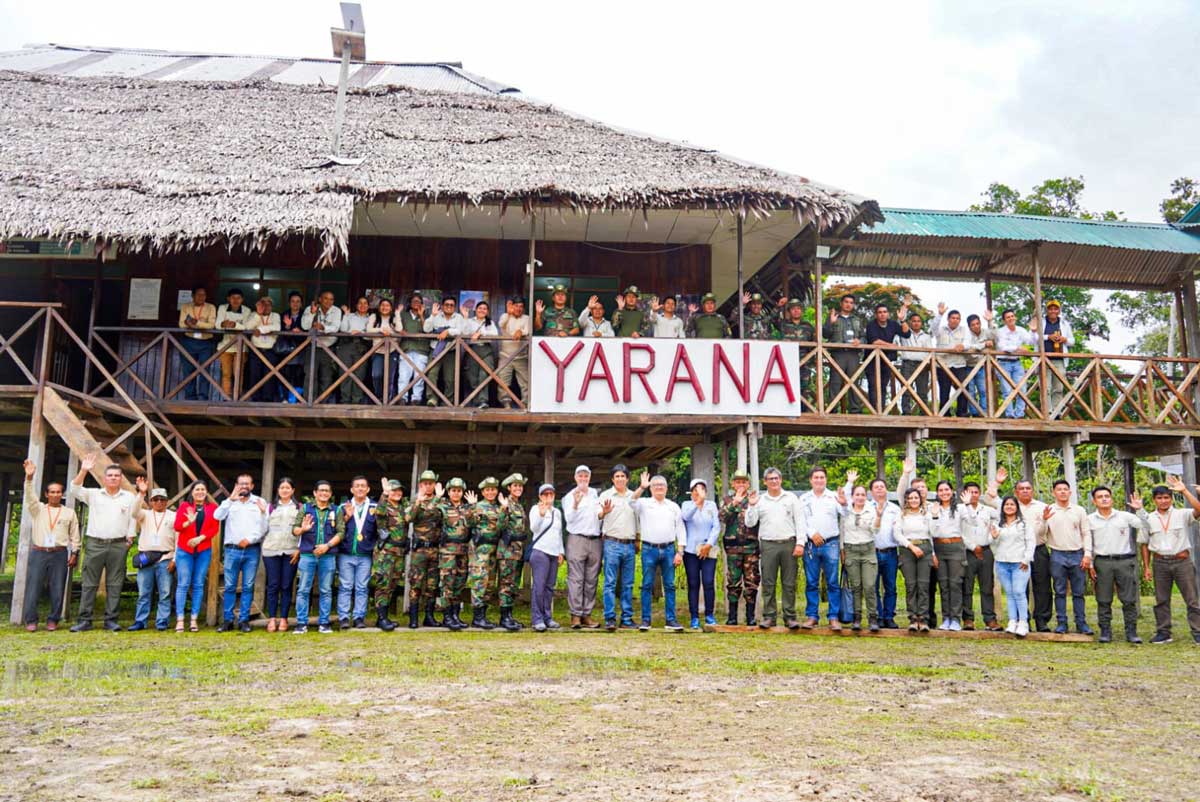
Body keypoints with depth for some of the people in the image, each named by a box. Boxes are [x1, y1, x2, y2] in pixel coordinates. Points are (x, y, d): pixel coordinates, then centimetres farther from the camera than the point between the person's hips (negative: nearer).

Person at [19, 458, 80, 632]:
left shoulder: (69, 513, 11)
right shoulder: (38, 509, 10)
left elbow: (74, 535, 10)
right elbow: (30, 496, -8)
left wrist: (74, 553, 2)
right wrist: (29, 477, -24)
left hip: (59, 554, 0)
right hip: (38, 553, 0)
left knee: (57, 589, 0)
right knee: (33, 587, -4)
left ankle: (53, 620, 9)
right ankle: (30, 620, 3)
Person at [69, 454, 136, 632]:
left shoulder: (129, 497, 10)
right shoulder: (94, 494, 8)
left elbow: (132, 519, 10)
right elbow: (76, 489, -7)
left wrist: (130, 538, 3)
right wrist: (83, 470, -20)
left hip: (118, 545, 0)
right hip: (95, 544, 0)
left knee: (114, 584, 1)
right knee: (89, 583, 0)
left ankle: (111, 620, 4)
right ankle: (84, 620, 4)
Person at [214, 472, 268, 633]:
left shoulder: (260, 502, 7)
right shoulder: (230, 502, 9)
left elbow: (264, 527, 1)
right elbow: (217, 516, -9)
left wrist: (250, 539, -11)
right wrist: (231, 499, -14)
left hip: (252, 550, 0)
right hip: (232, 549, 0)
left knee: (248, 587, 2)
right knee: (229, 587, 1)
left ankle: (244, 620, 7)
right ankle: (228, 620, 7)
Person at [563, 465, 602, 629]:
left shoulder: (595, 494, 17)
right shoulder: (570, 496, 5)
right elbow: (568, 519, -8)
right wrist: (575, 503, -22)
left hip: (595, 540, 4)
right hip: (577, 540, -4)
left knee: (591, 581, 4)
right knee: (576, 579, -8)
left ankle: (587, 615, 8)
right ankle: (575, 615, -8)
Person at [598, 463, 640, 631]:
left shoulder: (633, 496, 14)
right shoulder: (606, 495, 5)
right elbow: (598, 515, -5)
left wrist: (637, 541, 14)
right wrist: (604, 511, -29)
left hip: (630, 545, 4)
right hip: (612, 543, -4)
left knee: (628, 584, 5)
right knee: (610, 583, -8)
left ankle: (627, 618, 10)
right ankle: (610, 619, -8)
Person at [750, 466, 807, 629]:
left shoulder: (791, 498, 9)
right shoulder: (759, 500, 11)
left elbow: (800, 521, 5)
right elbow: (750, 523, 6)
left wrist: (800, 543, -4)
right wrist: (752, 506, -7)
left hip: (788, 544, 0)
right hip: (768, 545, 0)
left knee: (789, 583, 1)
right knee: (768, 583, 0)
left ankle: (790, 616, 7)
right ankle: (768, 616, 6)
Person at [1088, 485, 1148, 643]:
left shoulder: (1125, 516, 6)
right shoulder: (1090, 520, 7)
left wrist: (1140, 510, -7)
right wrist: (1090, 565, 3)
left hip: (1125, 561, 0)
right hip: (1102, 562, 0)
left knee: (1129, 599, 1)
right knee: (1103, 600, 2)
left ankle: (1131, 631, 8)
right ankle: (1105, 631, 10)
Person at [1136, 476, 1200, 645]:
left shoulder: (1182, 515, 0)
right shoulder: (1149, 519, 7)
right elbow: (1145, 544, 9)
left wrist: (1184, 491, -22)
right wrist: (1146, 567, 5)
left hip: (1182, 561, -2)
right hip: (1160, 563, 2)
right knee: (1161, 600, 7)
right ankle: (1163, 633, 15)